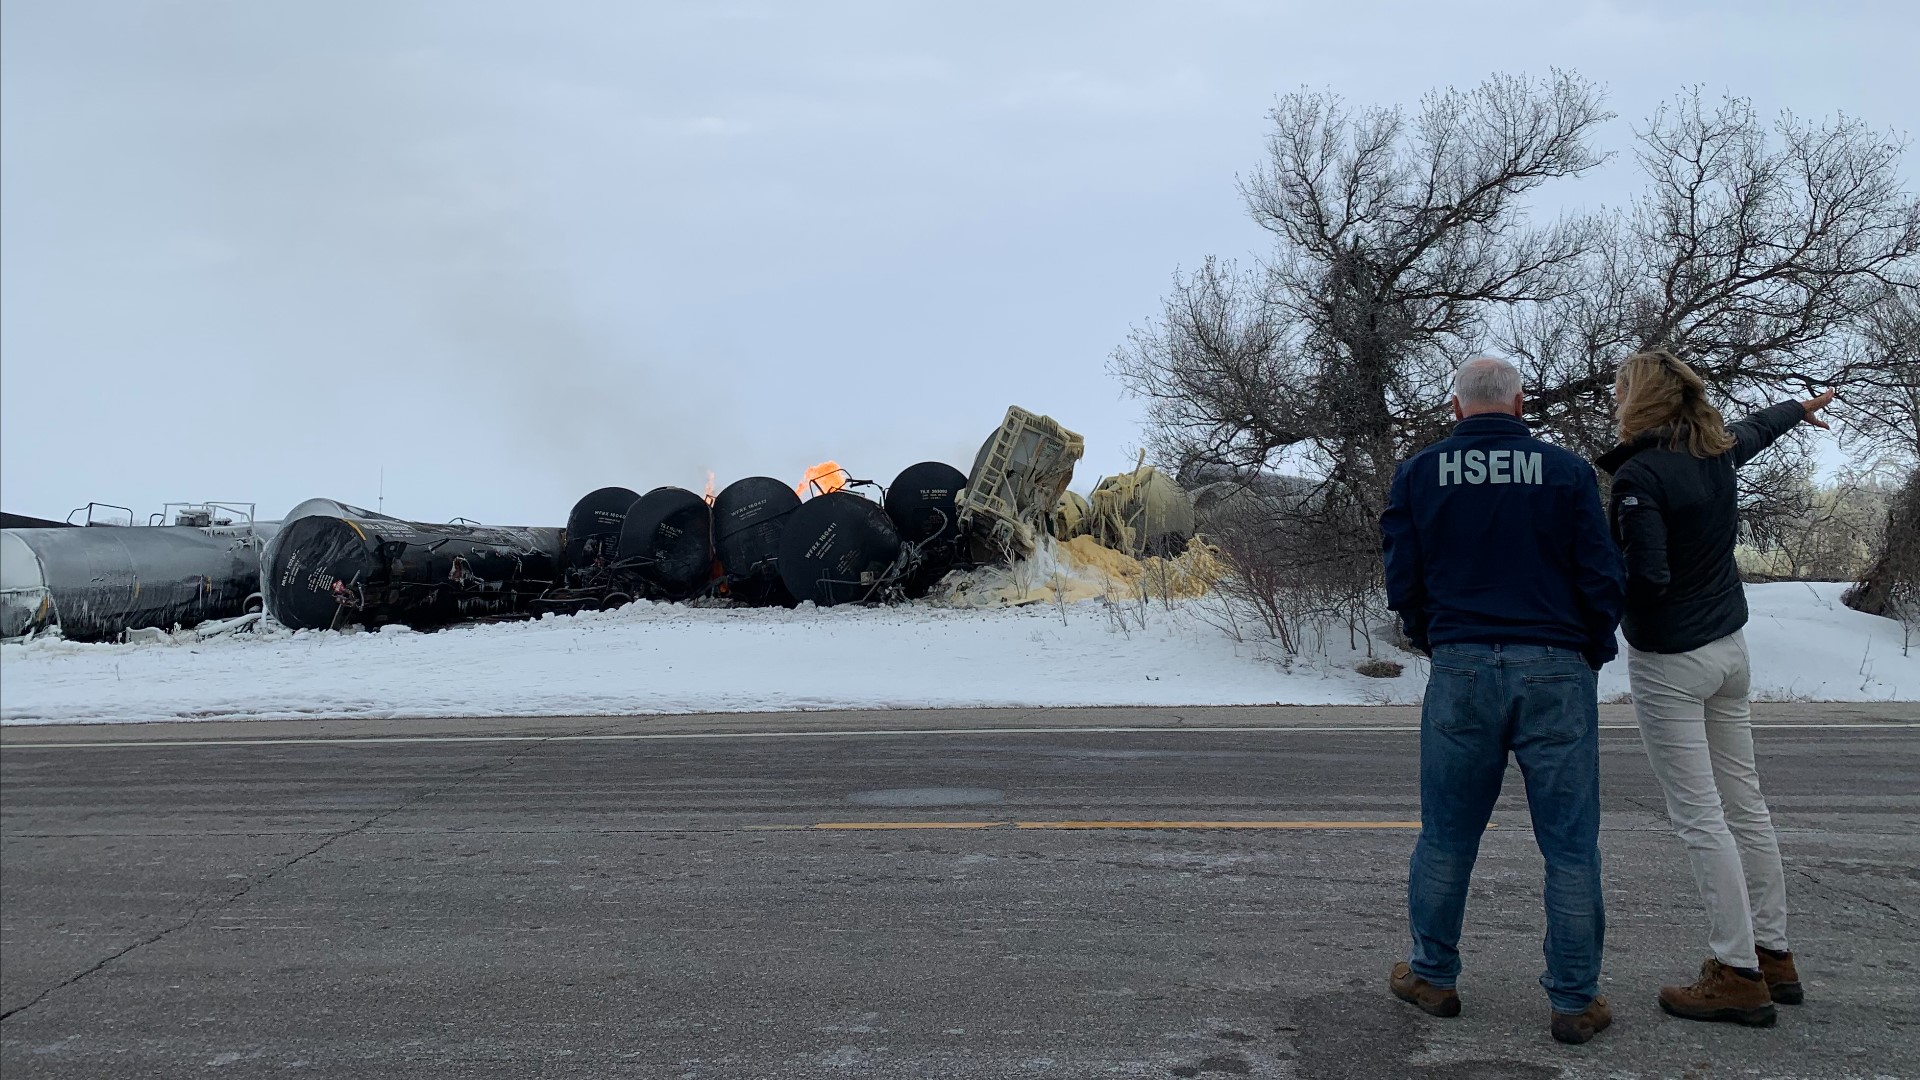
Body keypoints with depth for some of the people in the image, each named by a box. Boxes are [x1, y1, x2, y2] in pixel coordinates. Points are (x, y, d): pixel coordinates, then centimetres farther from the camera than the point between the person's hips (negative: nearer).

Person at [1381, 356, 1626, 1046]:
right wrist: (1592, 653, 15)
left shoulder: (1418, 474, 2)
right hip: (1557, 673, -1)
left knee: (1446, 836, 13)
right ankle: (1575, 1001, 14)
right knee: (1570, 844, 7)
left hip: (1461, 672, 1)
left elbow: (1402, 583, 3)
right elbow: (1603, 580, -2)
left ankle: (1432, 977, 24)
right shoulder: (1567, 471, 0)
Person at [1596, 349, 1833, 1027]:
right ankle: (1773, 955, 24)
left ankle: (1738, 973, 1)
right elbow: (1759, 425, 28)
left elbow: (1647, 578, -25)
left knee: (1699, 816, -4)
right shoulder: (1717, 451, 5)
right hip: (1728, 647, 8)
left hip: (1669, 661, -8)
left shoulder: (1639, 474, -20)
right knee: (1744, 804, 14)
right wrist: (1801, 407, 48)